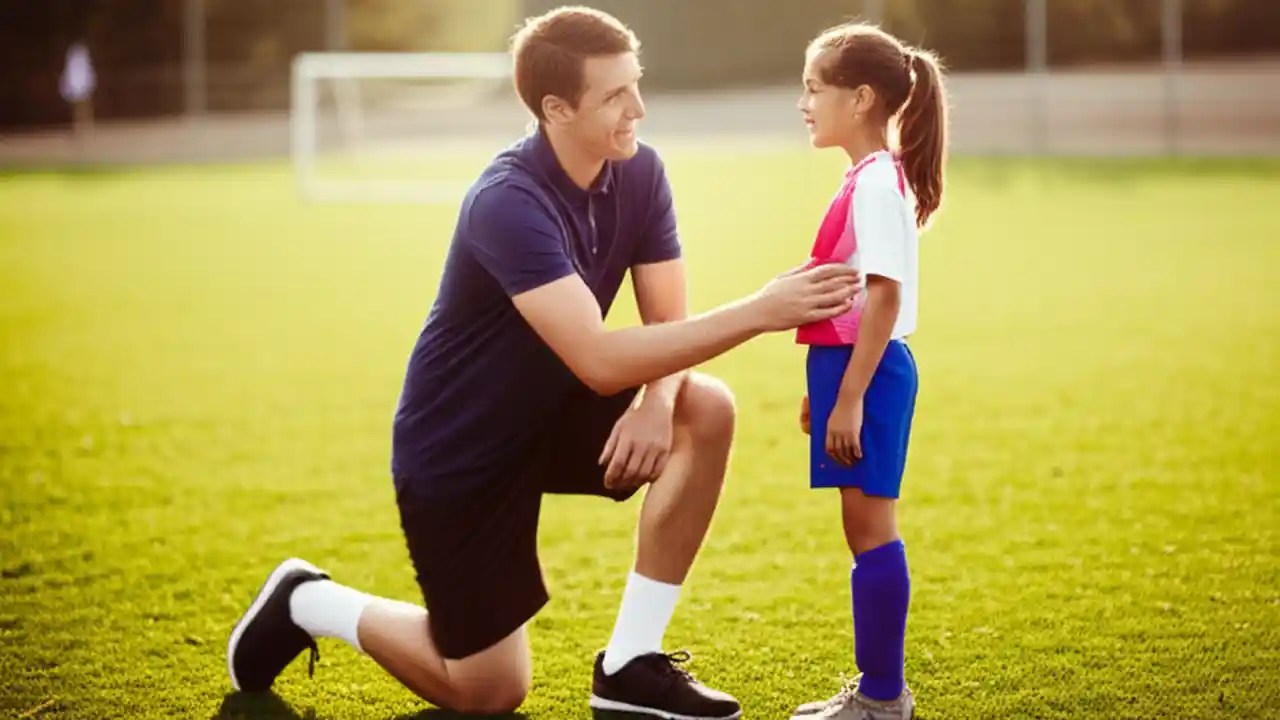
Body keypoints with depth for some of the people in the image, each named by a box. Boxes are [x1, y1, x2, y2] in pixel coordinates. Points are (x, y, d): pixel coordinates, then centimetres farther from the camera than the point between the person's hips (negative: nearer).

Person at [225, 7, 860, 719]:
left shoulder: (640, 172, -9)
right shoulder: (508, 203, -31)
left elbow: (668, 324, -7)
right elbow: (601, 362, -40)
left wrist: (657, 402, -30)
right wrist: (759, 312, -43)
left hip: (550, 416, 7)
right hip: (459, 447, -6)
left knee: (707, 409, -20)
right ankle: (307, 603, 25)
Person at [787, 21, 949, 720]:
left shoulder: (878, 184, -15)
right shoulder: (869, 179, 15)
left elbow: (885, 297, -21)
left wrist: (850, 397, -22)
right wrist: (823, 387, 22)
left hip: (868, 371, -10)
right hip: (851, 366, 10)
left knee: (870, 526, -5)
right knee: (865, 526, 13)